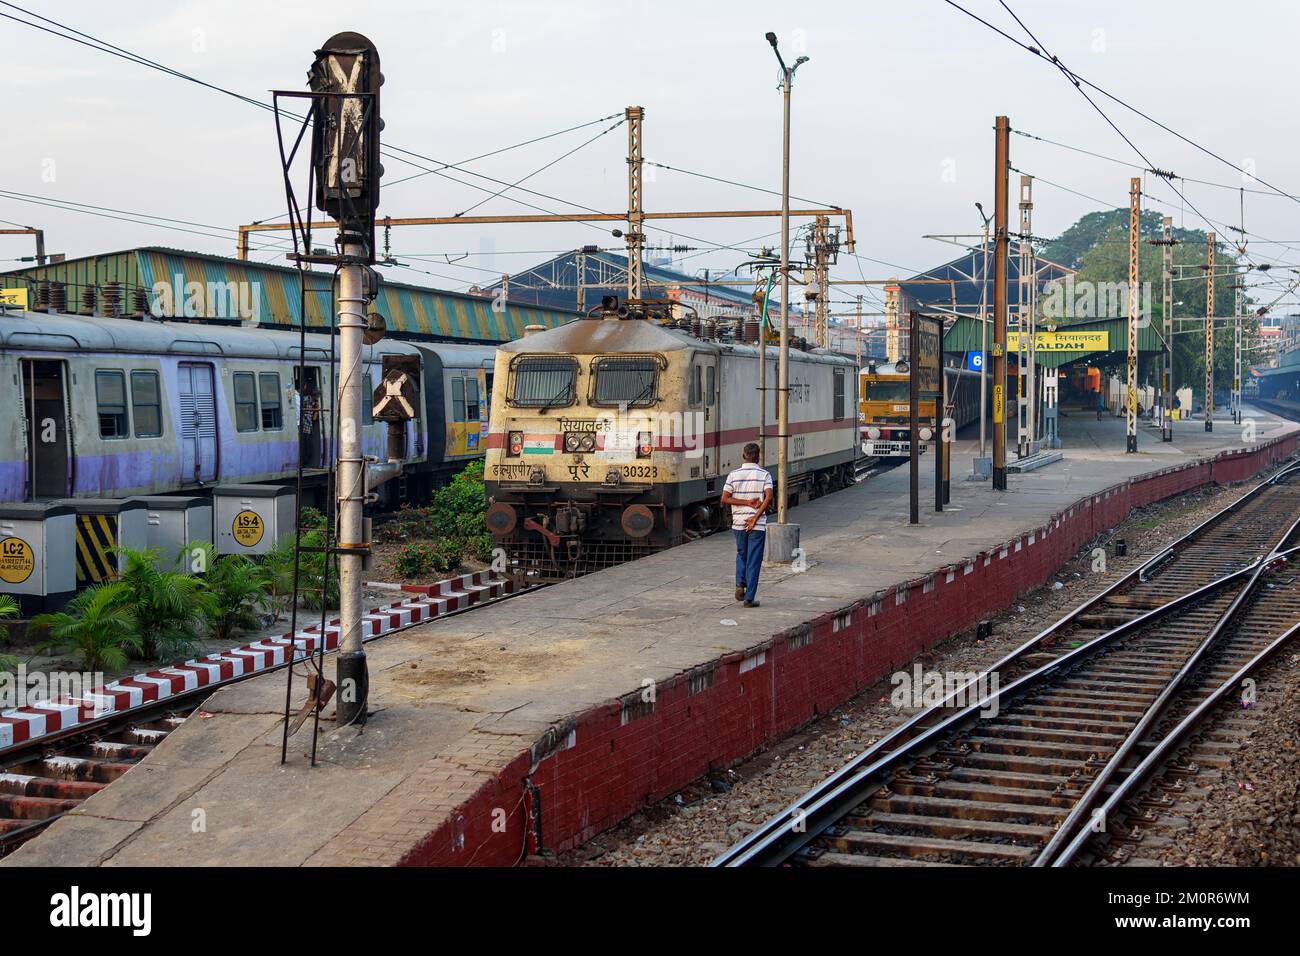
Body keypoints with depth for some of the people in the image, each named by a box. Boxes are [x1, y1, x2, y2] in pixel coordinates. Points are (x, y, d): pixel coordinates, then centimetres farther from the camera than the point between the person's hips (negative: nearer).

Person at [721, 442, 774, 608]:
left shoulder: (734, 475, 2)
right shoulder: (764, 474, -4)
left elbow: (725, 498, -7)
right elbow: (769, 497, -17)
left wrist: (746, 502, -6)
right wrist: (755, 518, -14)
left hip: (738, 523, 2)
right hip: (758, 524, -2)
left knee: (741, 554, 24)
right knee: (754, 561, 4)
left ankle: (740, 584, 3)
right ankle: (749, 598, 2)